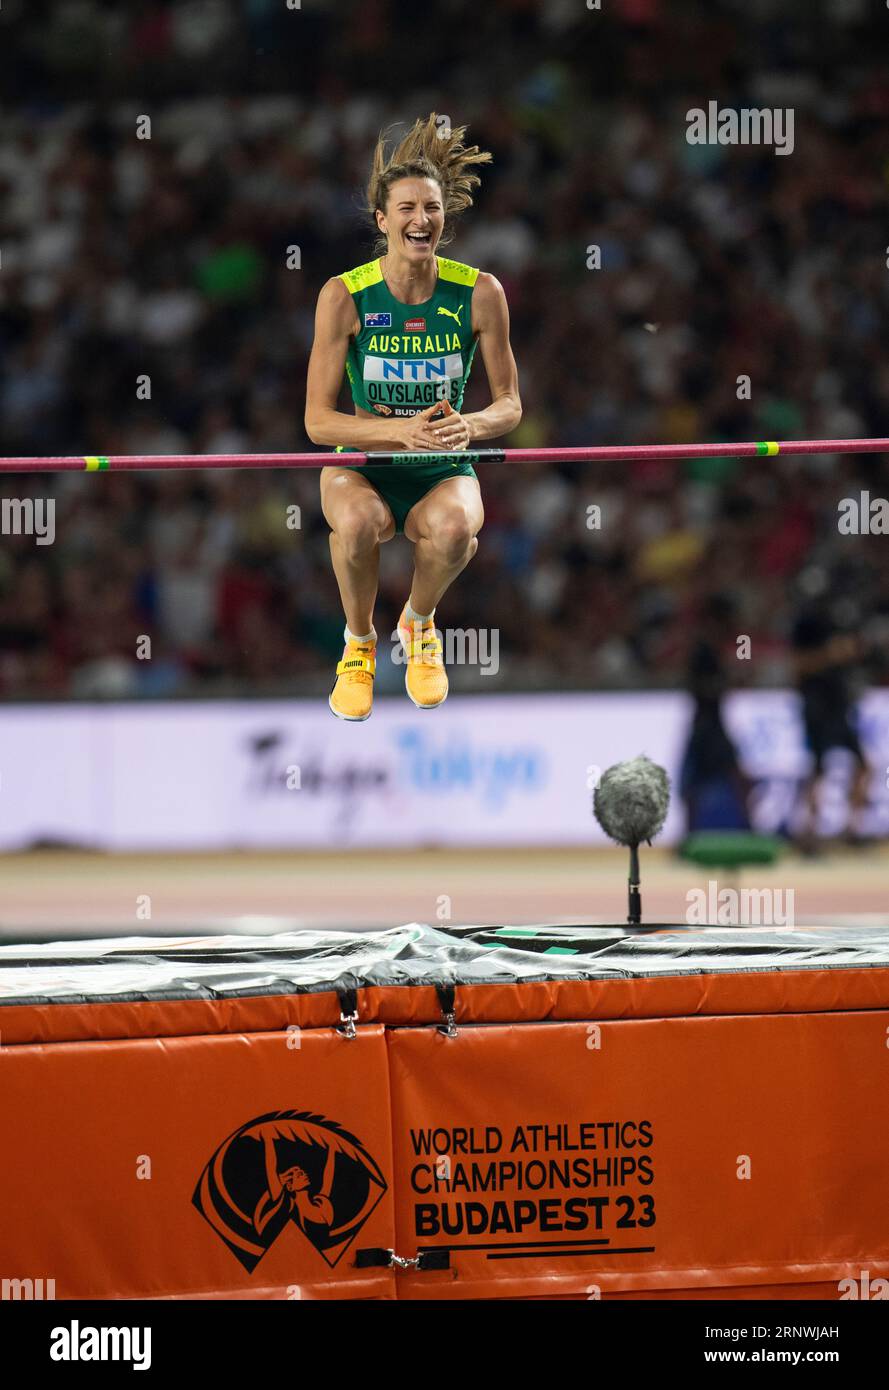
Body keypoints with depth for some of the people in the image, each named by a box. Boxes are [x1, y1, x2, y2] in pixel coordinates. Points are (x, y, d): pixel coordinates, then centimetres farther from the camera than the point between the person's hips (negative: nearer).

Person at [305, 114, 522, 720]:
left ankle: (419, 624, 1)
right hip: (363, 468, -1)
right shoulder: (344, 296, -12)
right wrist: (403, 430, -28)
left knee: (453, 529, -35)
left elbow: (509, 405, 1)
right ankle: (360, 641, -4)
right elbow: (318, 421, -11)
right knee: (358, 522, -37)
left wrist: (470, 425, -23)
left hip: (443, 472, 1)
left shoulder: (479, 294, -8)